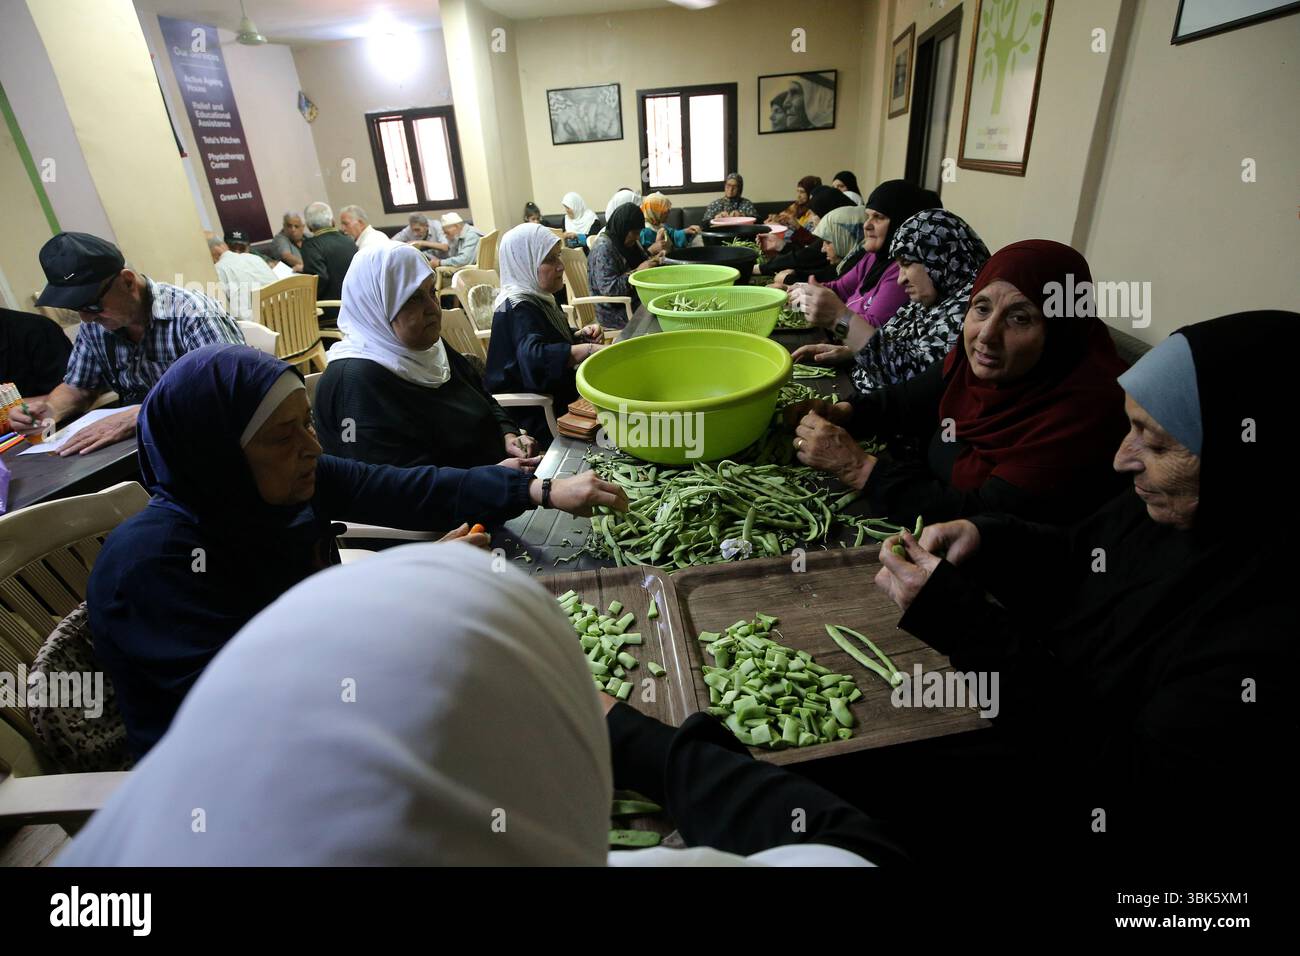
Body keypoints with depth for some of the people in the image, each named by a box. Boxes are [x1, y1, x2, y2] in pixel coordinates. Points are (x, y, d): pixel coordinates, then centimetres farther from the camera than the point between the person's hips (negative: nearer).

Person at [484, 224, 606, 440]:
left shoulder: (535, 296, 8)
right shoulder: (518, 307, -20)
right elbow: (534, 356, -39)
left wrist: (580, 335, 3)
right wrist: (590, 349, -45)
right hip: (534, 417, -9)